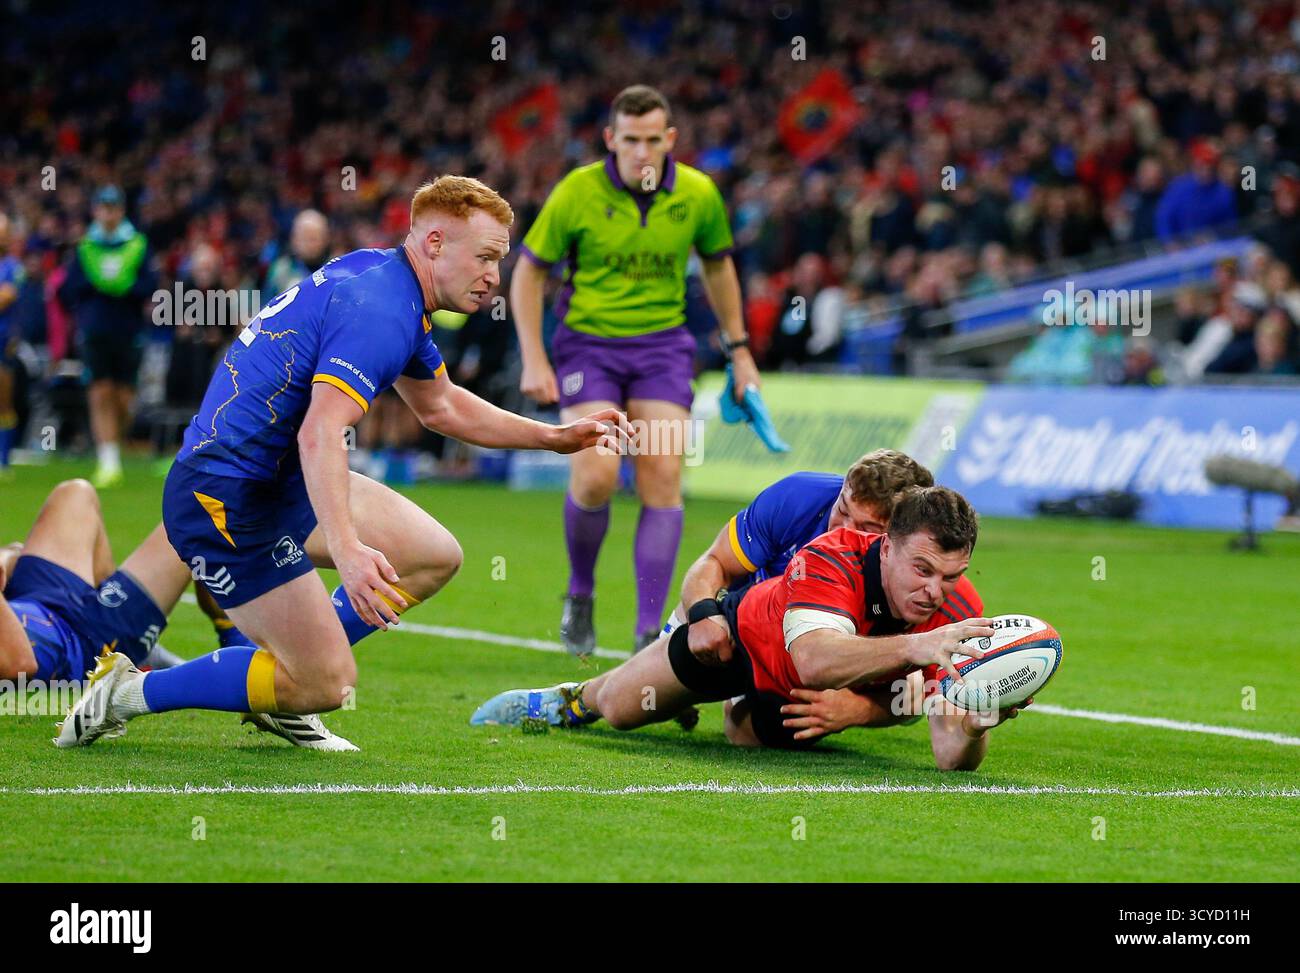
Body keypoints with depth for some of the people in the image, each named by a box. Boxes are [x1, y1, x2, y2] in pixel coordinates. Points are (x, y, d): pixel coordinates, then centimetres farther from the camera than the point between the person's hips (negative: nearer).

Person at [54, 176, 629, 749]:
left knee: (436, 556, 9)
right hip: (222, 499, -10)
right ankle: (129, 692, 0)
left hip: (276, 478, 10)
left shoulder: (386, 283, 12)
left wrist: (556, 437, 24)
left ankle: (282, 670, 15)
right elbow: (320, 433, -34)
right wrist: (346, 550, -46)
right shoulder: (377, 311, -21)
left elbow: (441, 407, 28)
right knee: (328, 686, -9)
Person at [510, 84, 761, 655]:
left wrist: (739, 350, 16)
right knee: (596, 476, -18)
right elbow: (529, 272, -1)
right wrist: (533, 361, -9)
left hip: (661, 345, 2)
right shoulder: (577, 193, -12)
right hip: (588, 344, -2)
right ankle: (580, 592, 10)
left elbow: (717, 266, 15)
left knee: (662, 479, -11)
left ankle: (649, 632, -7)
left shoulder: (697, 195, -4)